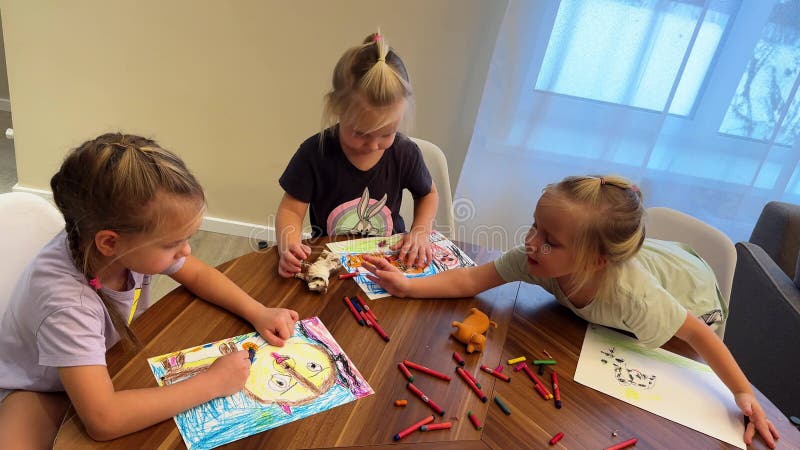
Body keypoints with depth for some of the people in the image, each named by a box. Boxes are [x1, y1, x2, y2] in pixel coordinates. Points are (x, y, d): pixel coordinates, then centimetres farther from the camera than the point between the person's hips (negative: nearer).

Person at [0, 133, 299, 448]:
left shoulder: (137, 241, -25)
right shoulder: (64, 299, -41)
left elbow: (197, 274, -6)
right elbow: (102, 420, -44)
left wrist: (257, 313, -19)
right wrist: (212, 383, -38)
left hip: (105, 359, 6)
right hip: (42, 387, -6)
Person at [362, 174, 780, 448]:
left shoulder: (634, 296, -47)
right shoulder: (538, 258, -38)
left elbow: (698, 333, -32)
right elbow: (470, 279, -35)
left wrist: (744, 394, -28)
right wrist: (408, 286, -45)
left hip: (690, 293, -3)